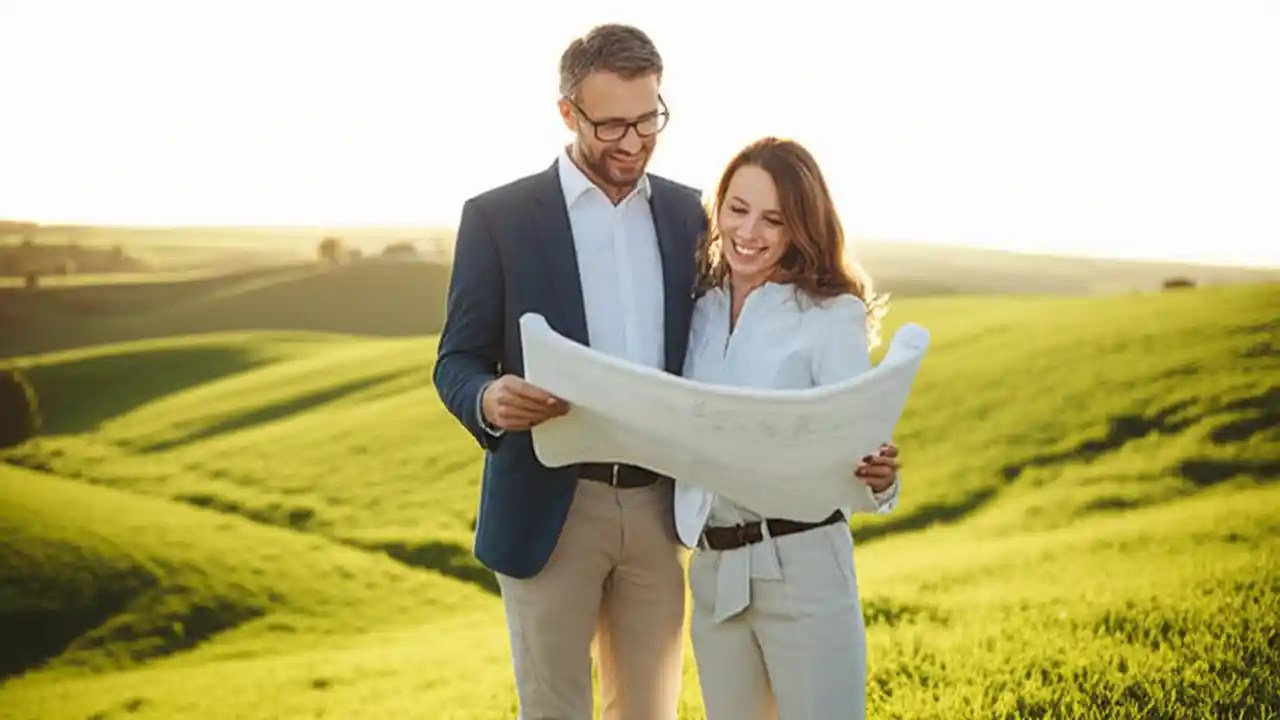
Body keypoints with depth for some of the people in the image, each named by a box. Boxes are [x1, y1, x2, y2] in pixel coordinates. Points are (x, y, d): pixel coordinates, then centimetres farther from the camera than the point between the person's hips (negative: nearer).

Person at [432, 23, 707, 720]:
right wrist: (490, 400, -28)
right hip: (551, 507, -3)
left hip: (657, 506, 4)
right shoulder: (498, 216, -6)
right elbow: (456, 362, -4)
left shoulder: (685, 211, 6)